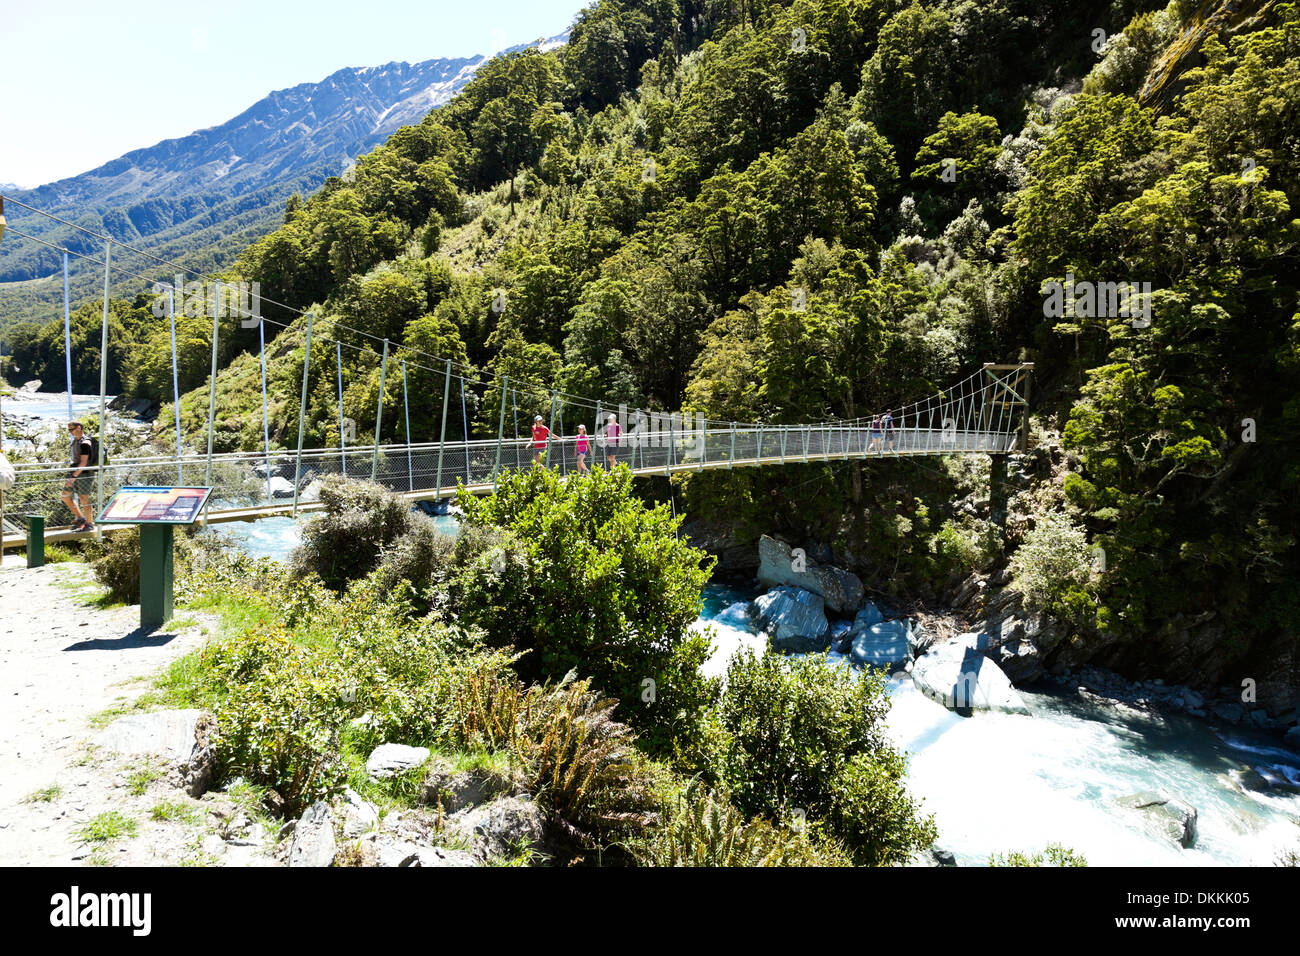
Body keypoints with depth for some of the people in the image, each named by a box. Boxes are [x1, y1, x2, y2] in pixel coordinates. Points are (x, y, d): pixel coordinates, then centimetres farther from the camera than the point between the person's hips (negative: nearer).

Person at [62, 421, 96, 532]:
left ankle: (89, 524, 8)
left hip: (84, 474, -10)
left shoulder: (85, 443, -17)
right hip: (75, 474, 10)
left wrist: (73, 477, -24)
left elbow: (83, 463, -22)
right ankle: (80, 518, 19)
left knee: (84, 499, -3)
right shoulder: (76, 441, 13)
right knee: (66, 496, 10)